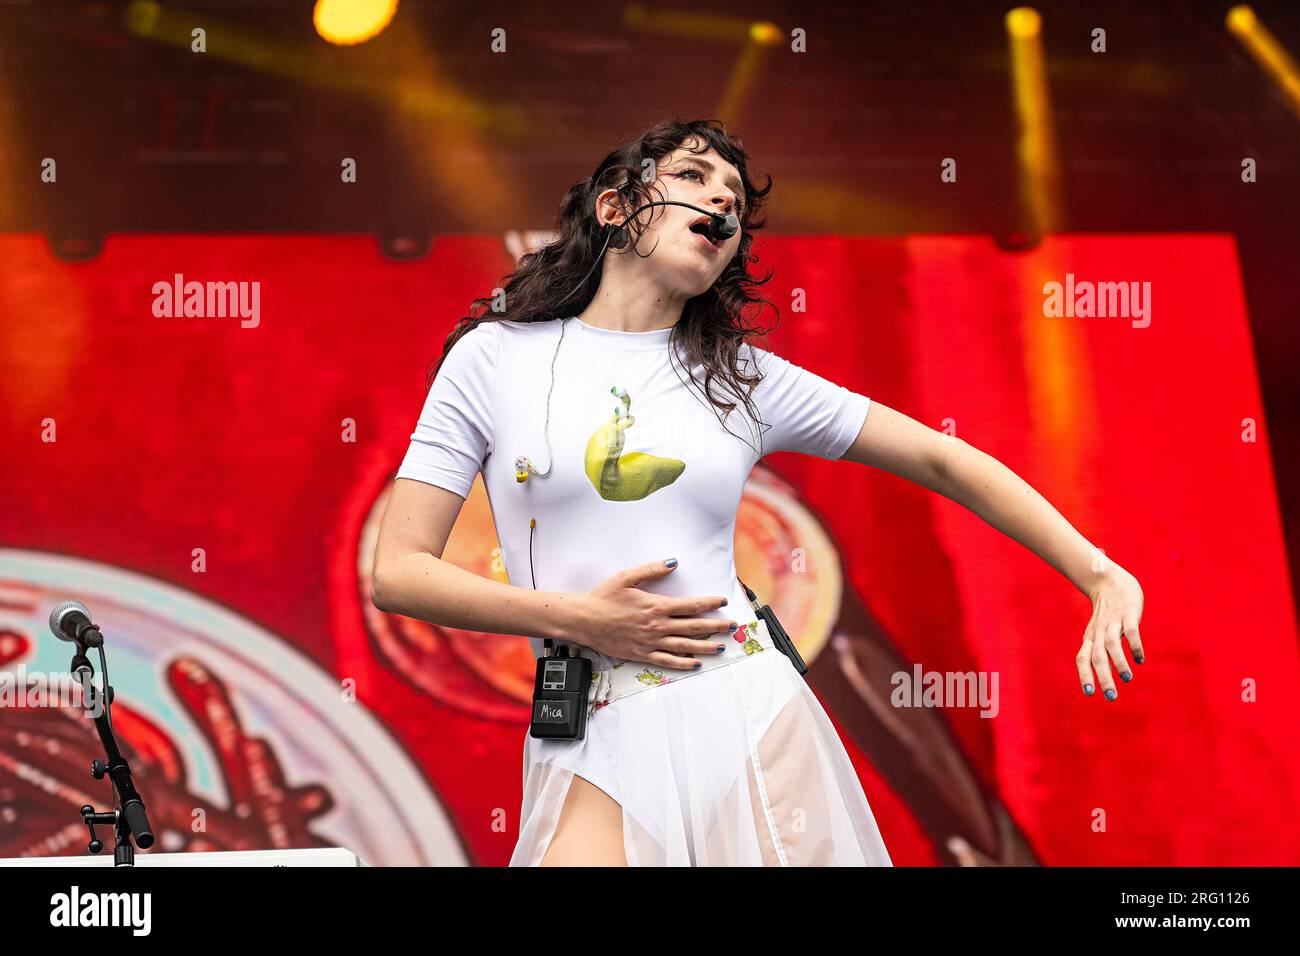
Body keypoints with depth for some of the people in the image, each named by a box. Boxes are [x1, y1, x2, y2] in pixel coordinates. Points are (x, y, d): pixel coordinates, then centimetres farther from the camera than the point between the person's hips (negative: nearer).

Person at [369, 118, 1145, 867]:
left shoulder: (745, 379, 12)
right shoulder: (493, 357, 6)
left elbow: (942, 460, 12)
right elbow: (396, 571, 1)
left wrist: (1103, 576, 3)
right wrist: (578, 619, -10)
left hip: (754, 724, 2)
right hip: (599, 752, -2)